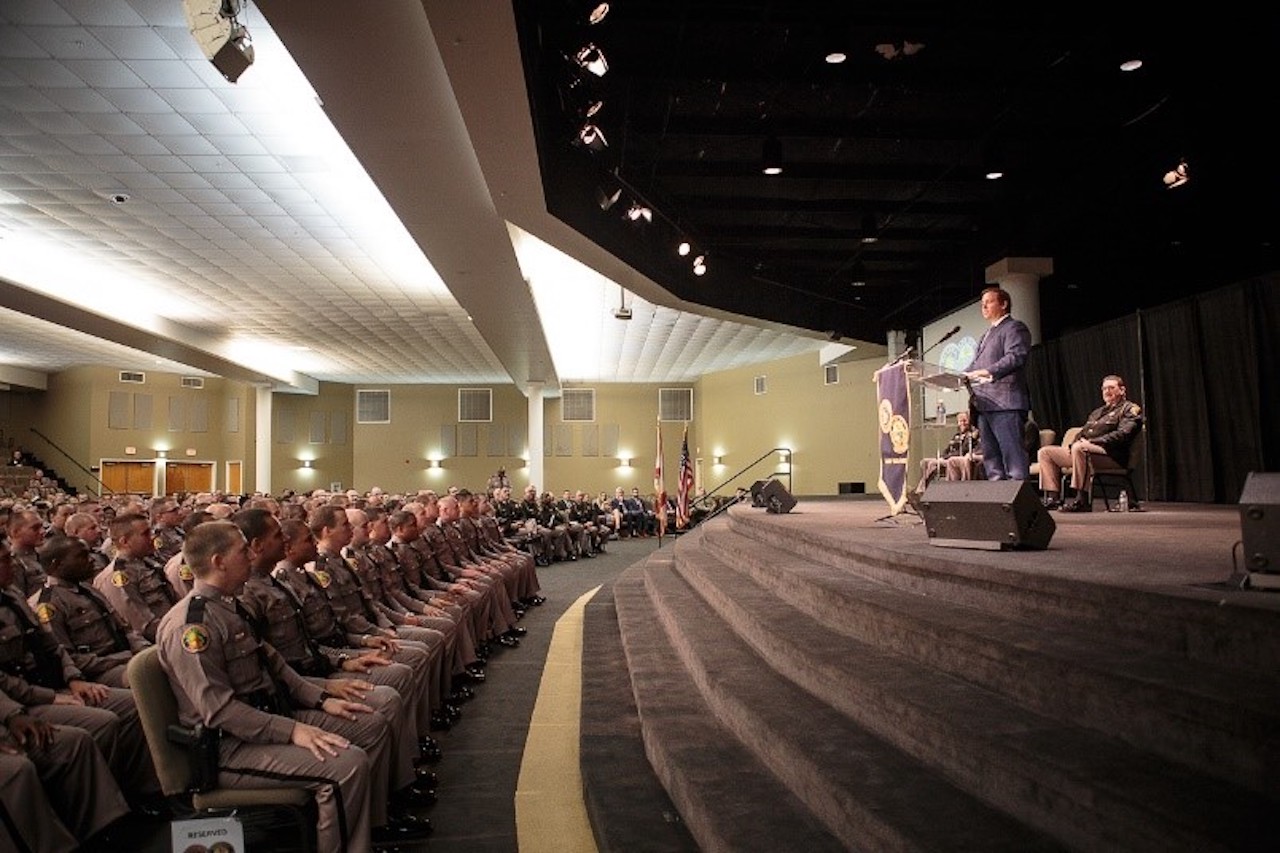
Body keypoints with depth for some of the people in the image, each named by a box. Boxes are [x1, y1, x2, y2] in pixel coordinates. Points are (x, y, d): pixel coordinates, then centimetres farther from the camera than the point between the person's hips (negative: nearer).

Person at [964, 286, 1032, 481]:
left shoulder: (1015, 327, 1)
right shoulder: (987, 335, 28)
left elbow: (1016, 357, -15)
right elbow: (976, 366, 25)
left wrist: (987, 372, -25)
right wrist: (963, 376, 6)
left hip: (1005, 402, -9)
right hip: (985, 404, 9)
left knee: (1013, 456, -10)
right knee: (991, 459, 8)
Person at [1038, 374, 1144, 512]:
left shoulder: (1130, 409, 5)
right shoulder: (1097, 412, 31)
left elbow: (1122, 434, -11)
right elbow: (1083, 432, 28)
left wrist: (1092, 442, -19)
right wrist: (1074, 443, 2)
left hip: (1111, 454, -9)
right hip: (1083, 450, 9)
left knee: (1080, 448, -40)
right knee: (1045, 452, -1)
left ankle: (1082, 500, -38)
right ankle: (1052, 497, -12)